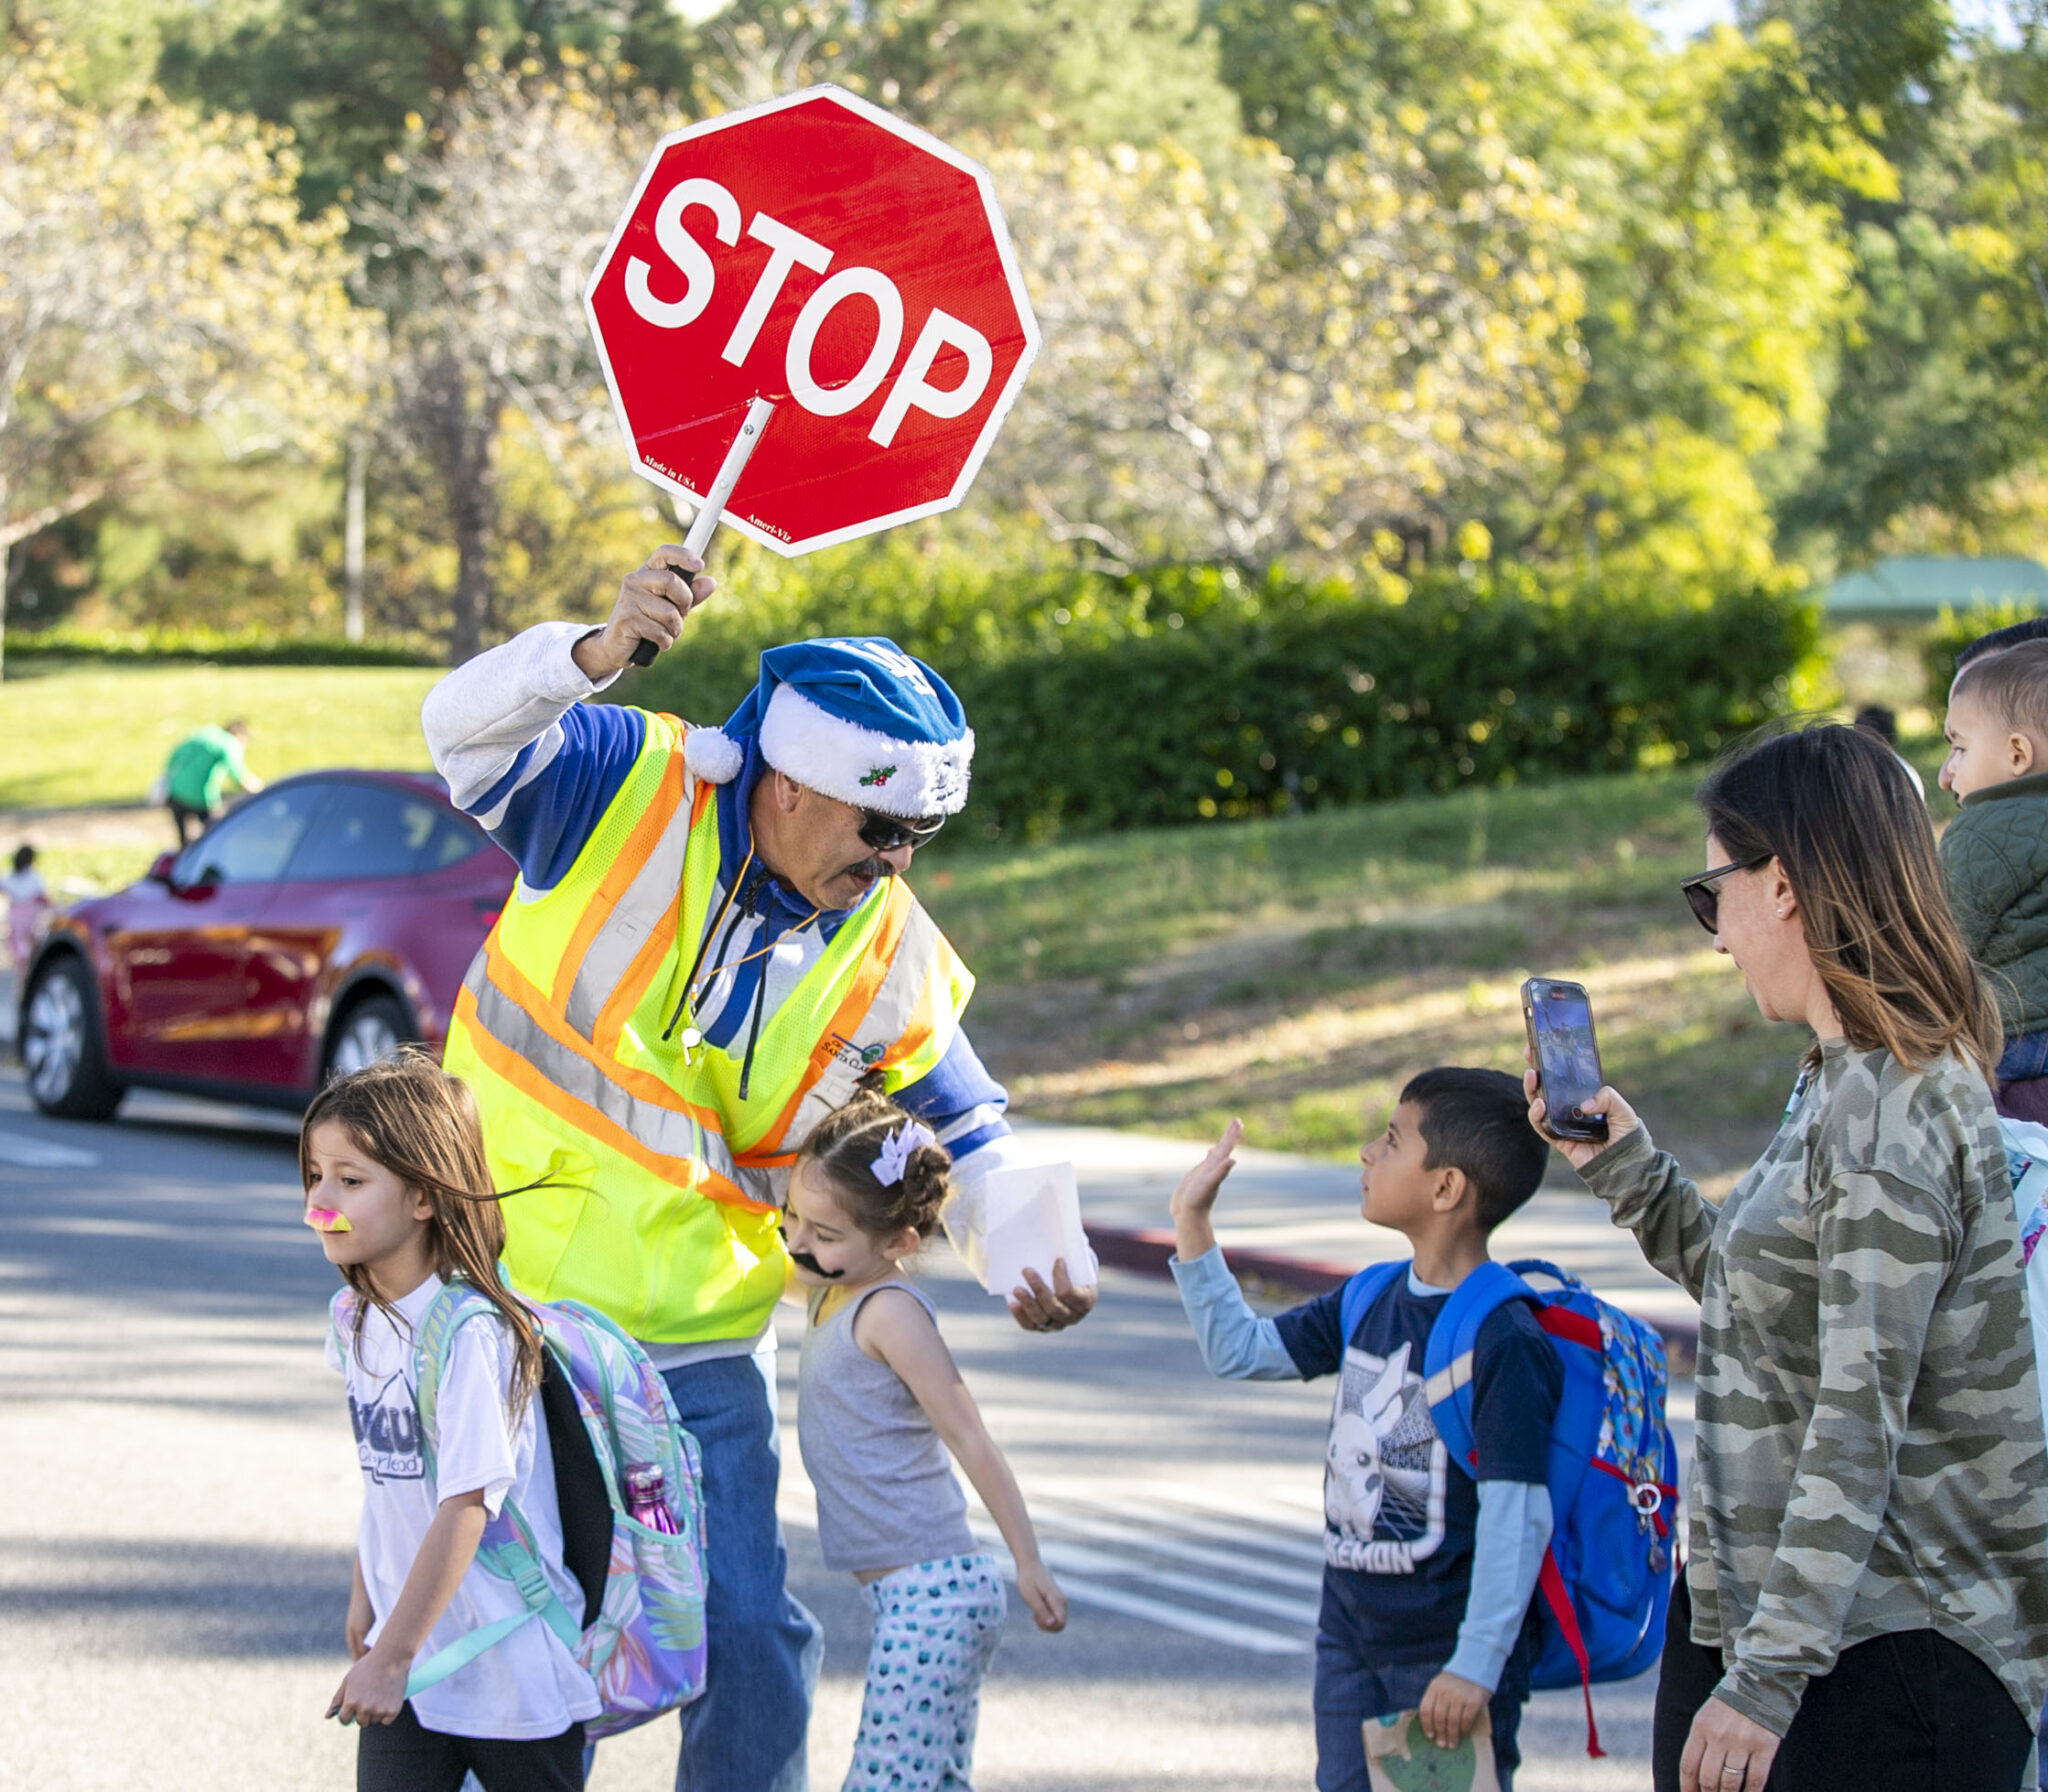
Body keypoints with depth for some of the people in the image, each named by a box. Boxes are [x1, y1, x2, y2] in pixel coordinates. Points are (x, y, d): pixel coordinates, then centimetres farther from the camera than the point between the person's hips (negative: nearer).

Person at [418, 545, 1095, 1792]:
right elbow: (469, 731, -29)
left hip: (700, 1347, 3)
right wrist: (598, 655, -49)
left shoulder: (889, 955, -3)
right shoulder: (628, 784, -13)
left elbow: (964, 1128, 9)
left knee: (752, 1640, -1)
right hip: (510, 1303, -2)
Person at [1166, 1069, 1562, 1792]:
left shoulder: (1504, 1340, -19)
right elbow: (1239, 1351, 18)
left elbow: (1518, 1515, -22)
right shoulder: (1369, 1305, 6)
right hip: (1349, 1641, 8)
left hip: (1445, 1656, -8)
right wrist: (1192, 1225, 12)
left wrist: (1476, 1666, -25)